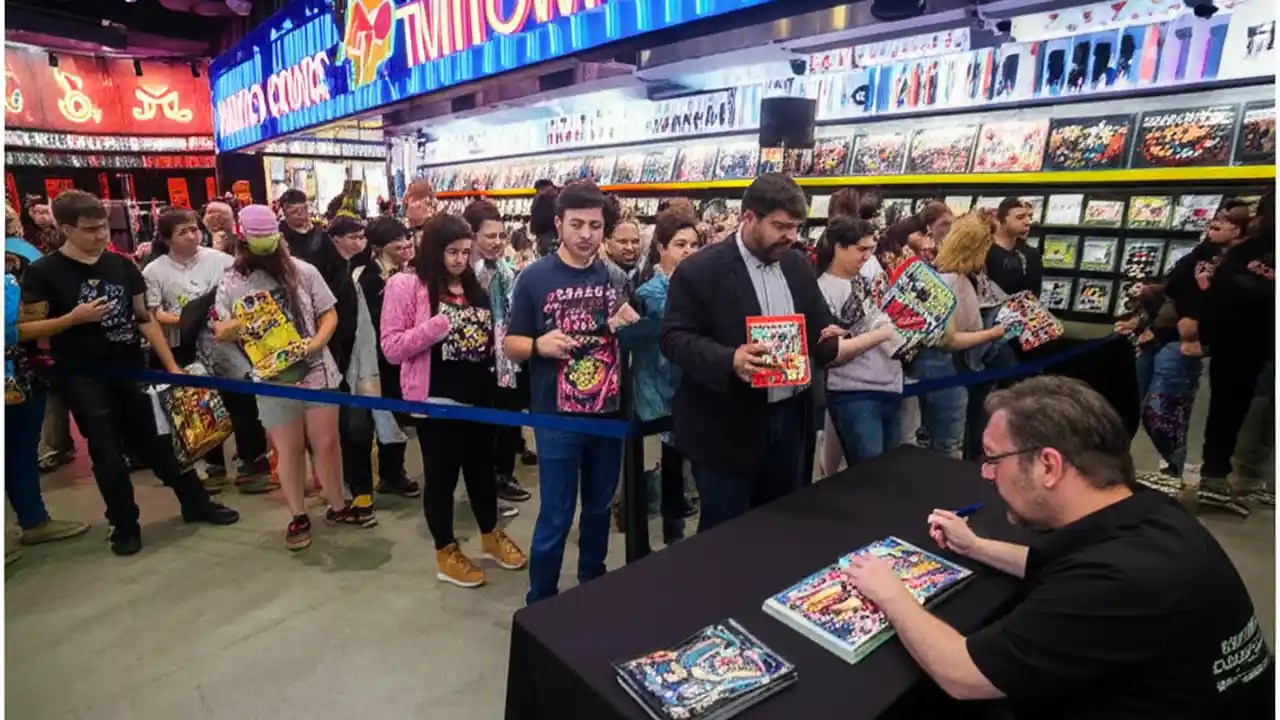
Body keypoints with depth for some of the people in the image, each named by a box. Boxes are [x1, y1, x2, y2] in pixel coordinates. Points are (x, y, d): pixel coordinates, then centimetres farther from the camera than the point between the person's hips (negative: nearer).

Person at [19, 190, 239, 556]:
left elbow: (145, 318, 7)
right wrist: (73, 318, -21)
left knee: (162, 440, 10)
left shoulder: (122, 265, 4)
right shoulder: (43, 273, -6)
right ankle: (124, 525, 20)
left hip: (133, 370, 3)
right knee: (107, 453, 5)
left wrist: (172, 366, 2)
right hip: (83, 379, -3)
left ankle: (196, 503, 22)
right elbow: (23, 330, -6)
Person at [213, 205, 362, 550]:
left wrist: (315, 343, -15)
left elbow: (329, 314, 1)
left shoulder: (303, 271, -1)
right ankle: (298, 516, 26)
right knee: (288, 450, 8)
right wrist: (234, 325, -16)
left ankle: (337, 506, 25)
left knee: (327, 442, 7)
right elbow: (220, 333, 6)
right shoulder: (230, 284, 0)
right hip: (272, 382, 0)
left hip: (316, 372, 0)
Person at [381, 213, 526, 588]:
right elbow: (391, 347, -13)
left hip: (479, 395, 6)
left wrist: (495, 342, -1)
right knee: (441, 475, 9)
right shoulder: (406, 286, -8)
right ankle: (446, 553, 27)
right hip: (437, 399, -5)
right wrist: (437, 326, -22)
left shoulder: (476, 287, 9)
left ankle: (491, 535, 39)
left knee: (482, 468, 19)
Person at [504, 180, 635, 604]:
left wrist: (631, 326, -12)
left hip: (610, 414, 4)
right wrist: (539, 345, -25)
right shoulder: (534, 278, -8)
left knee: (600, 508, 20)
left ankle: (594, 585, 42)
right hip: (557, 418, -3)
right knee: (555, 518, 6)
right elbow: (511, 345, -4)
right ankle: (540, 603, 27)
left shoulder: (616, 278, 1)